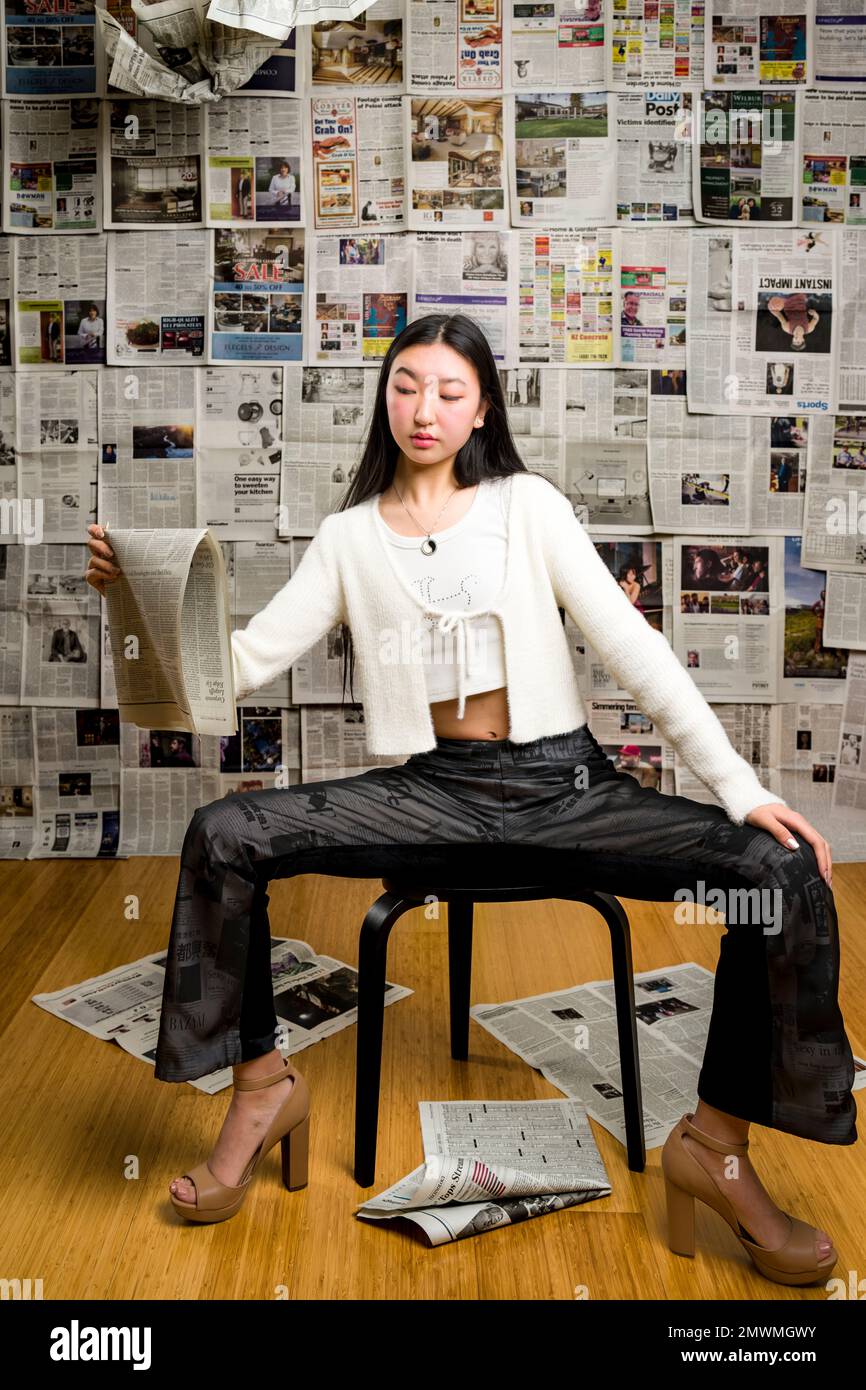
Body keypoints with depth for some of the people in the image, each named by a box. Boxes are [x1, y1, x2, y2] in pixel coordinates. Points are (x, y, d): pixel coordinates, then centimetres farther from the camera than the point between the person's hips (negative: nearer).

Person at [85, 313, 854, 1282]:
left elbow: (634, 649, -2)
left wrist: (742, 787, -9)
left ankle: (718, 1139, -3)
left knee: (787, 871, -21)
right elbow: (243, 663, -1)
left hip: (563, 785, -1)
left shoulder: (528, 505, 4)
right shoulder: (349, 537, 8)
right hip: (432, 791, 1)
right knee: (223, 837, -19)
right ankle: (259, 1085, 1)